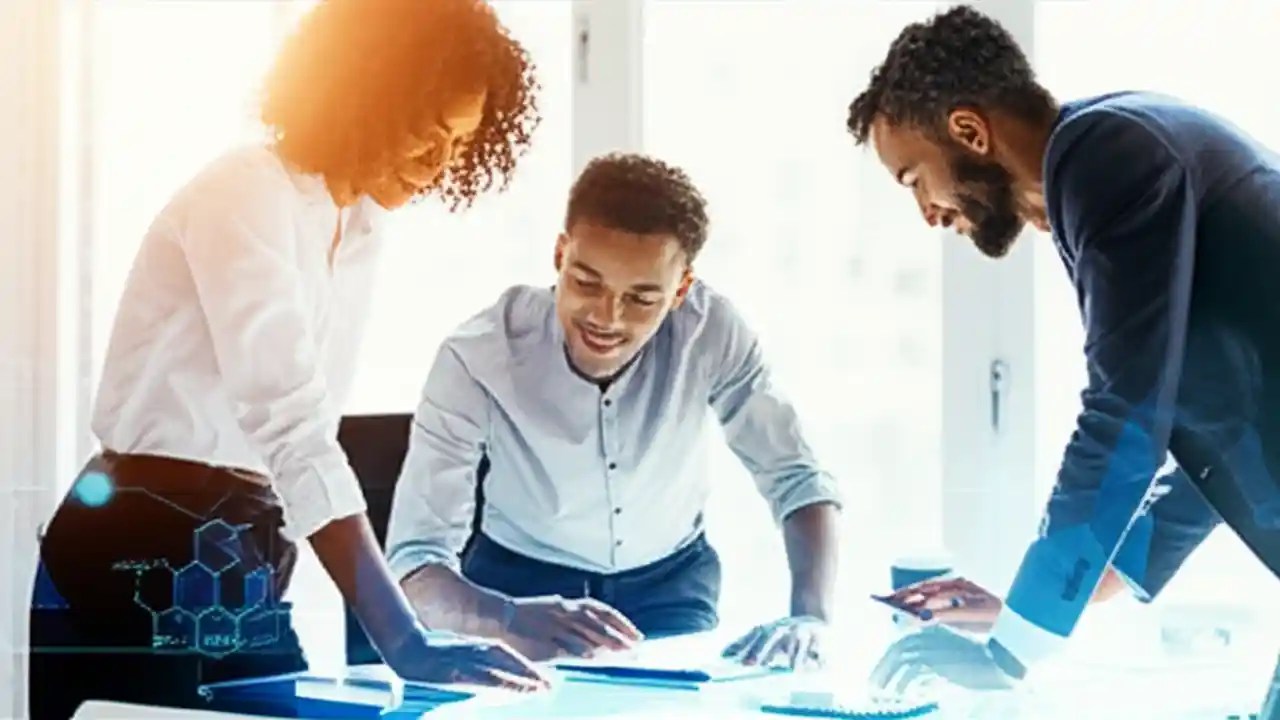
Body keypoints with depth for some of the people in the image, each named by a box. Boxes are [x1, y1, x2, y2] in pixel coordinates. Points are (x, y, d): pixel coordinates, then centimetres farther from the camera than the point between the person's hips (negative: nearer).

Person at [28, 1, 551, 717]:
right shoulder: (247, 195, -17)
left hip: (248, 556, 8)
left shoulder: (363, 227, 8)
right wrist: (406, 641, -34)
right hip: (145, 557, -8)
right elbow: (292, 428, -29)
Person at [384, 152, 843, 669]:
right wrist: (515, 622, -52)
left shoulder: (711, 332, -23)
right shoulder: (477, 359, -29)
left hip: (669, 581, 2)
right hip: (524, 580, -2)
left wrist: (810, 617, -34)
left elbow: (800, 480, -15)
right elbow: (415, 557, -31)